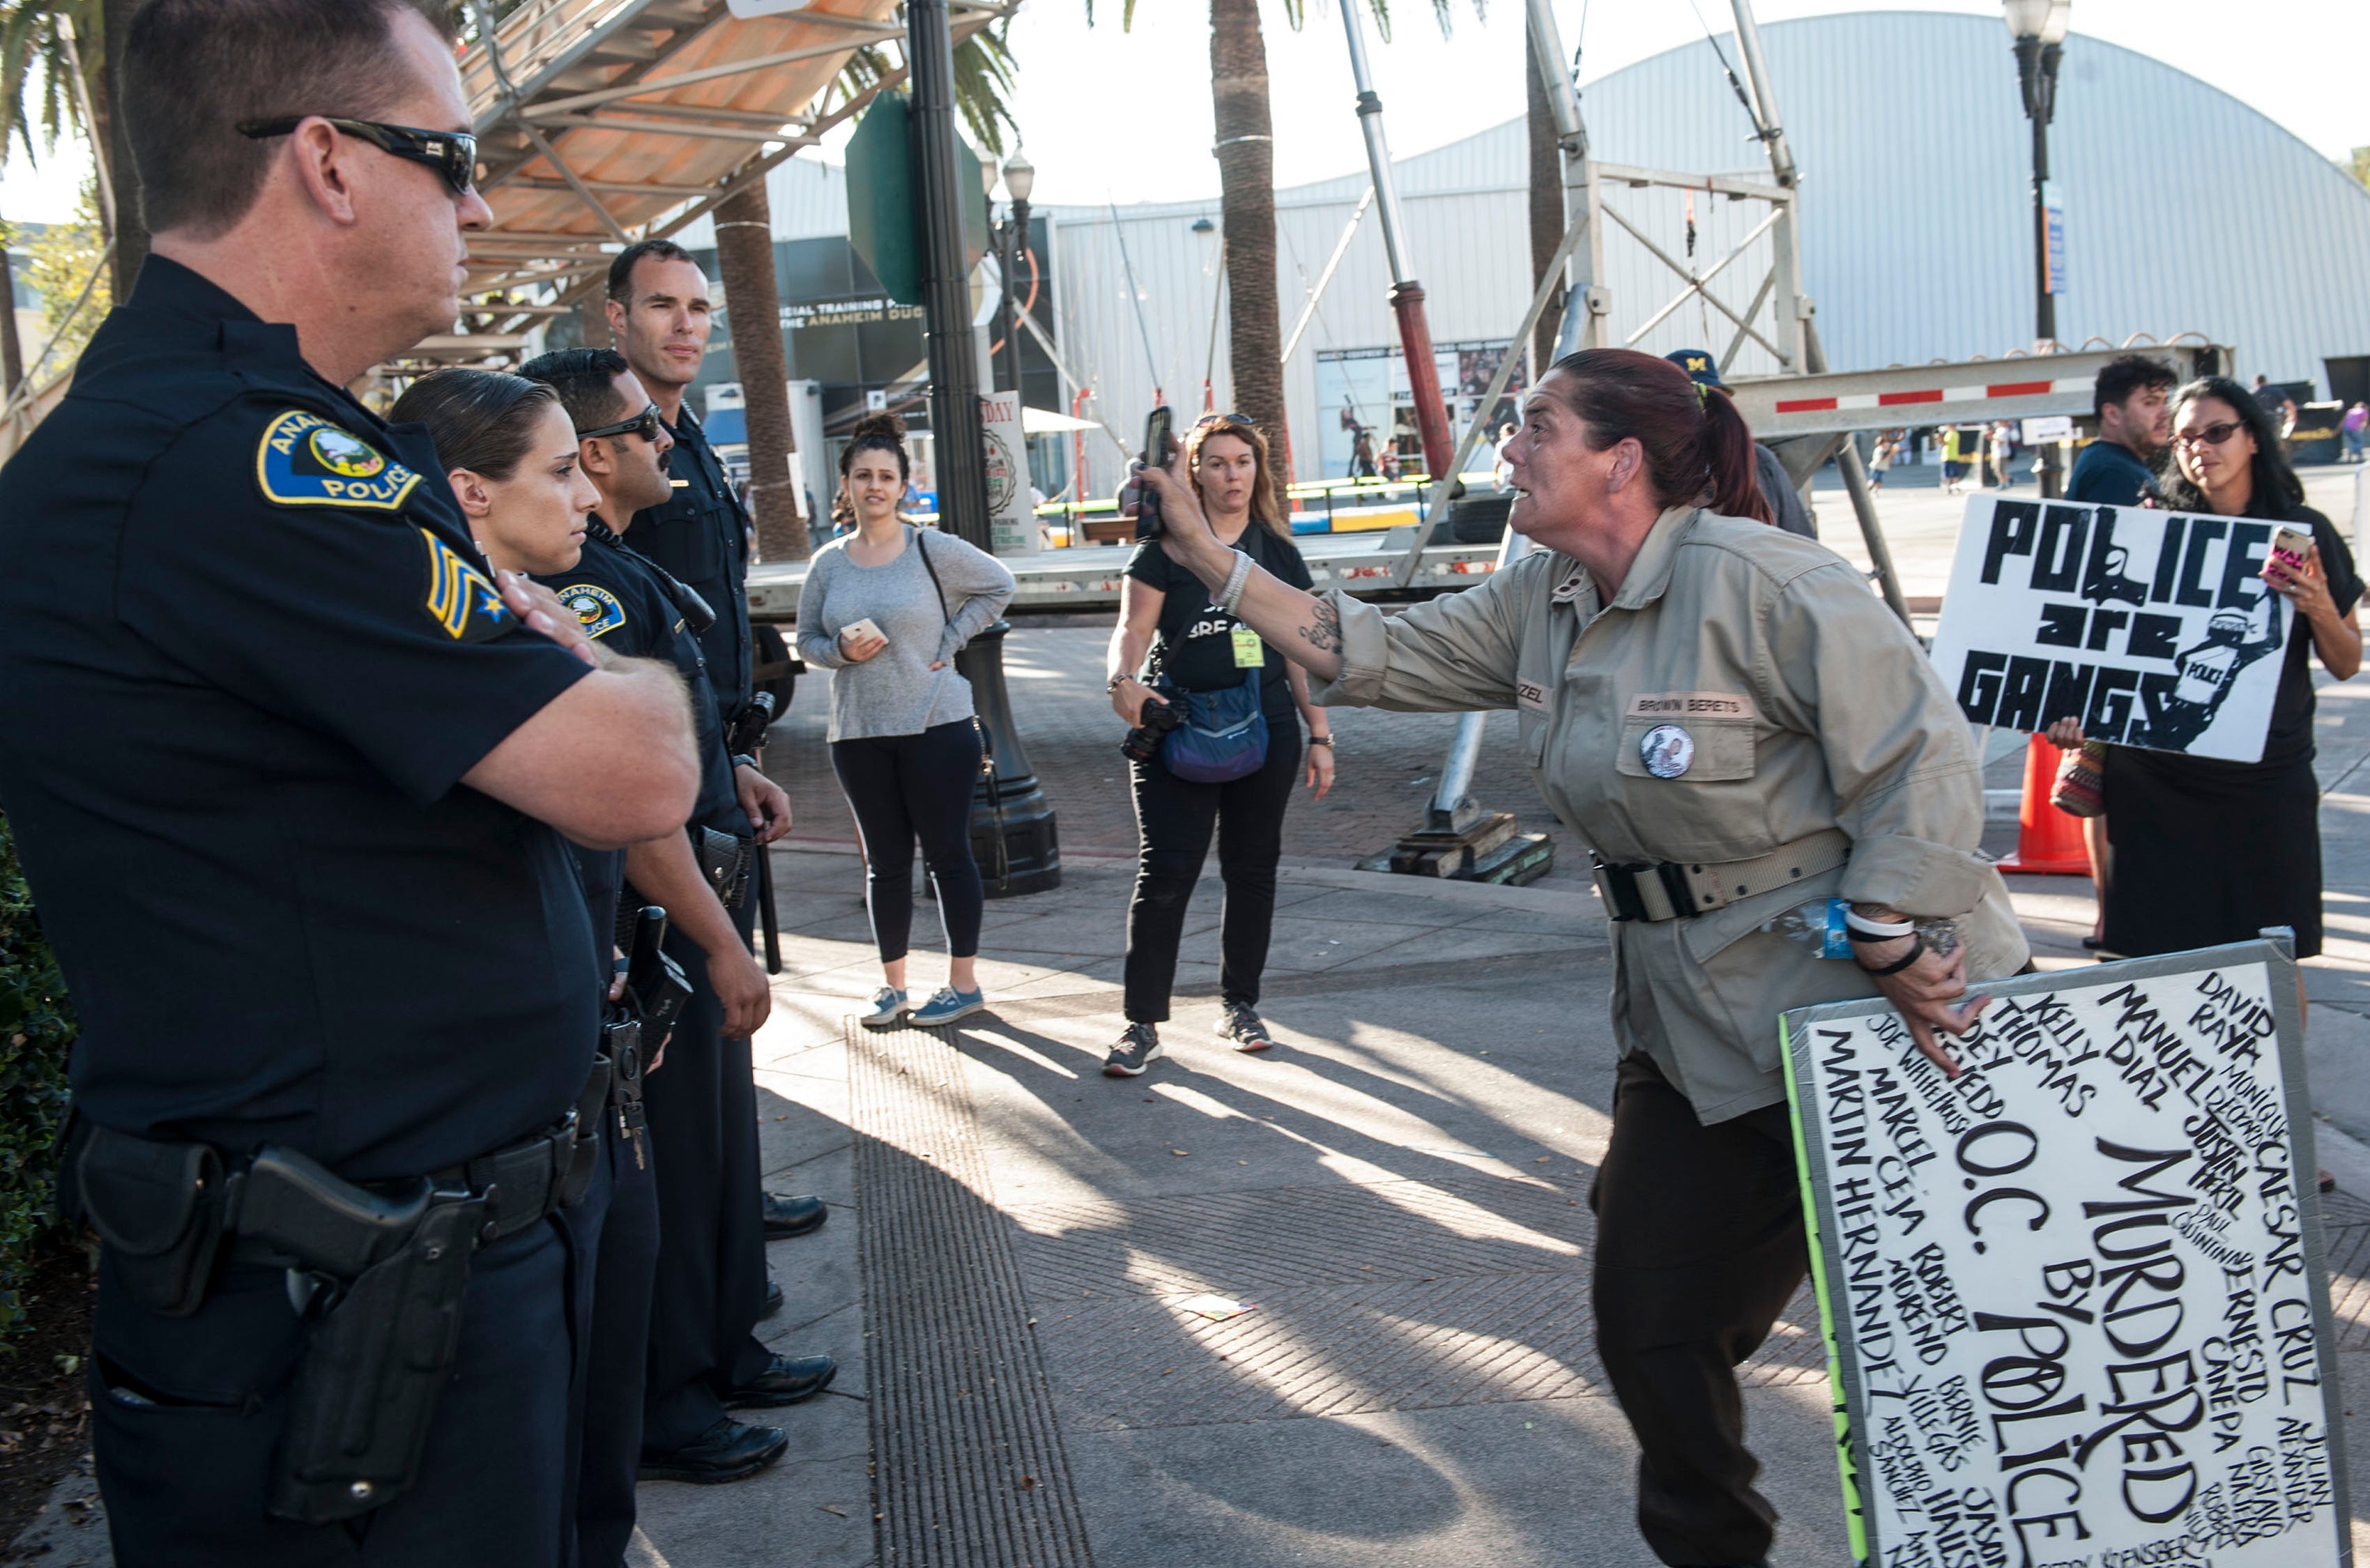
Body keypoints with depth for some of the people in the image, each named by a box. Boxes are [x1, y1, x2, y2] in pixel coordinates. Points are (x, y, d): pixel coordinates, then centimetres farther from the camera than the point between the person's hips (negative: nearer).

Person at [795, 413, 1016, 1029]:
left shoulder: (932, 549, -3)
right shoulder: (828, 563, 6)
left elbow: (998, 586, 5)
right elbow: (807, 639, 12)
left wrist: (949, 642, -3)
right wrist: (841, 650, -9)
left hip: (936, 725, -3)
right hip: (858, 732, 3)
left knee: (948, 852, 2)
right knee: (885, 861, 10)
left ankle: (964, 983, 12)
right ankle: (892, 984, 20)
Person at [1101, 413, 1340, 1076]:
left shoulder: (1278, 551, 10)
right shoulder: (1166, 546, 1)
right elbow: (1133, 628, -8)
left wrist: (1320, 735, 6)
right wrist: (1123, 679, -30)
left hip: (1266, 728, 3)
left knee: (1253, 869, 10)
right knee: (1164, 871, -9)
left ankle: (1240, 1006, 24)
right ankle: (1143, 1022, -4)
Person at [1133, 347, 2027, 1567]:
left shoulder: (1754, 578, -19)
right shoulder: (1540, 606, 6)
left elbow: (1922, 759, -19)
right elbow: (1373, 654, 8)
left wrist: (1892, 962, -19)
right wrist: (1203, 553, 5)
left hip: (1875, 1012, -8)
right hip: (1695, 1030, 8)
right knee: (1651, 1328, 12)